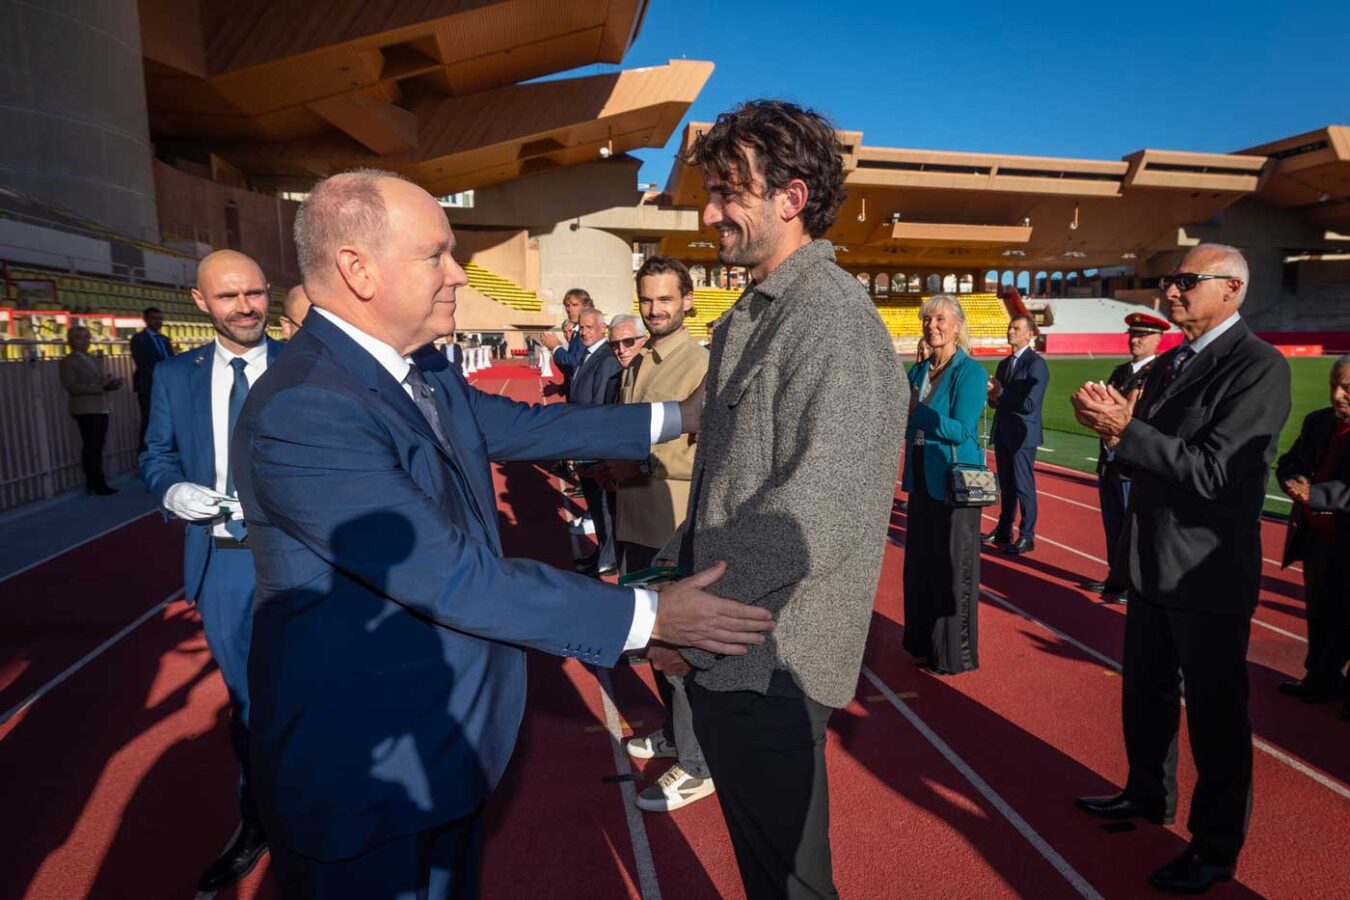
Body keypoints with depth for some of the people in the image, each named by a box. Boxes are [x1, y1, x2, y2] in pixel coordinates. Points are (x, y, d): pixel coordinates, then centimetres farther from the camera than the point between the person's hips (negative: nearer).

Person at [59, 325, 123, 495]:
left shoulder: (96, 359, 21)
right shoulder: (67, 361, 0)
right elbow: (71, 386, -10)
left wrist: (112, 382, -2)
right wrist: (98, 386, -19)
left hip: (101, 408, 6)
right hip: (85, 409, -6)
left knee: (97, 447, 5)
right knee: (92, 447, -9)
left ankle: (92, 483, 10)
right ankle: (99, 484, -10)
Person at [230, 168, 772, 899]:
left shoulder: (423, 370, 0)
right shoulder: (301, 411, -29)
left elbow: (523, 424, 11)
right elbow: (454, 581, -30)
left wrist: (675, 417, 13)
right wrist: (647, 616, -24)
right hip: (362, 767, -8)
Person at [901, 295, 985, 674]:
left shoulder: (970, 372, -12)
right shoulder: (919, 370, 10)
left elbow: (961, 429, -20)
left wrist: (916, 409, -19)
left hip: (953, 481, -7)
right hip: (921, 478, 7)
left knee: (953, 568, 3)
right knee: (920, 563, 14)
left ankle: (955, 653, 18)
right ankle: (924, 642, 30)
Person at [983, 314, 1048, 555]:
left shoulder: (1036, 364, -12)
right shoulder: (1004, 363, 14)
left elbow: (1030, 404, -20)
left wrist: (1001, 394, -15)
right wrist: (994, 396, -4)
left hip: (1022, 435, -8)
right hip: (1003, 433, 8)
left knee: (1023, 486, -1)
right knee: (1006, 485, 16)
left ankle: (1026, 537, 9)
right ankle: (1003, 531, 26)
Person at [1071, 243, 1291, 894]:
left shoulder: (1259, 367, -16)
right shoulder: (1167, 362, 10)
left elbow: (1213, 473, -24)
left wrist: (1124, 429, -26)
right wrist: (1114, 421, -9)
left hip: (1208, 572, -8)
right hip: (1152, 562, 8)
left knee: (1215, 714, 7)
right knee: (1145, 693, 22)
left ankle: (1215, 847, 25)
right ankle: (1148, 795, 43)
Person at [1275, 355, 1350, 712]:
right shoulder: (1318, 421, 6)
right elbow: (1287, 463, 10)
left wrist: (1314, 495, -31)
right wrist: (1297, 482, -10)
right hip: (1317, 537, 7)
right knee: (1321, 615, 19)